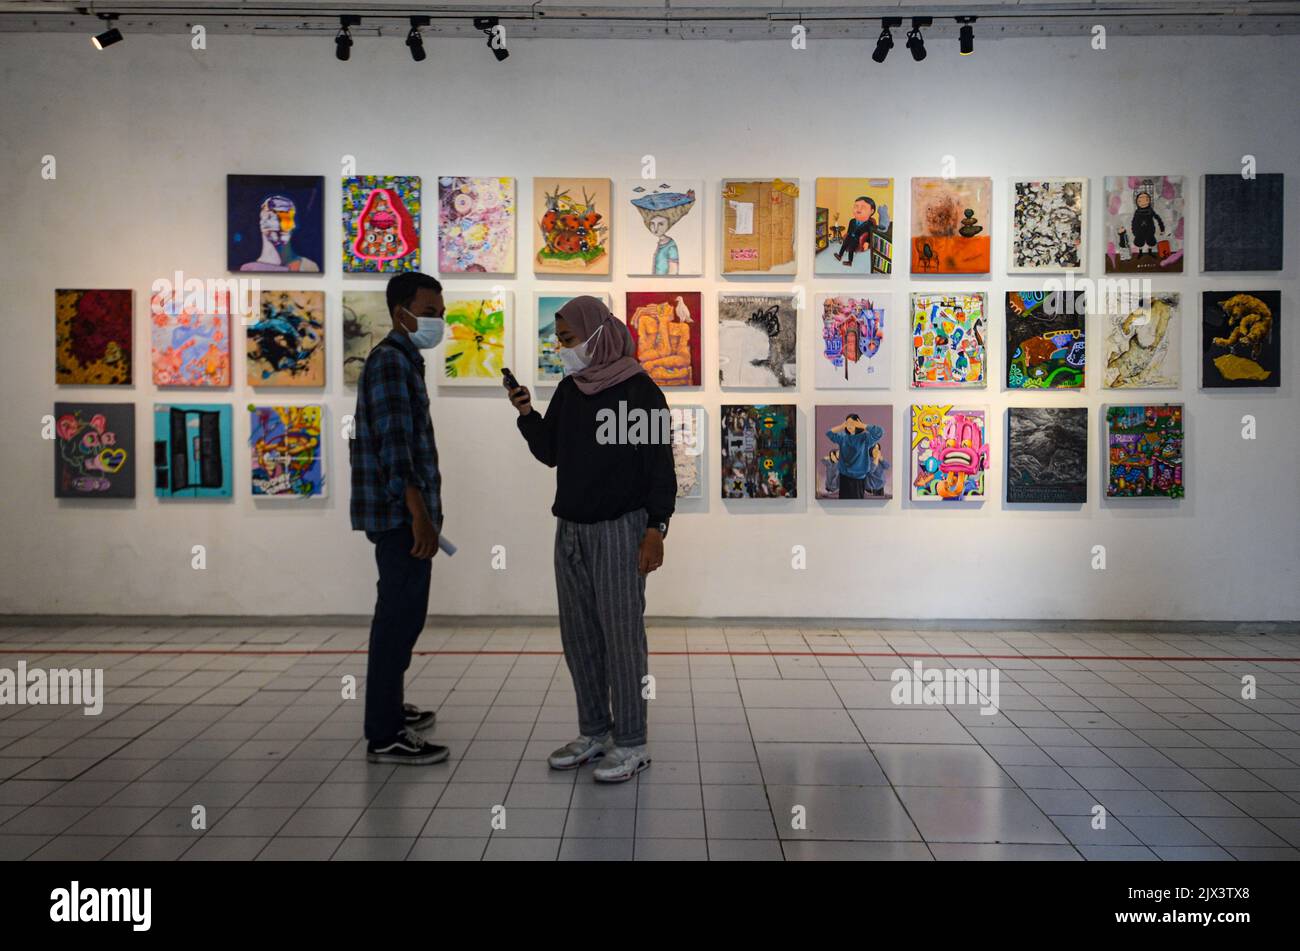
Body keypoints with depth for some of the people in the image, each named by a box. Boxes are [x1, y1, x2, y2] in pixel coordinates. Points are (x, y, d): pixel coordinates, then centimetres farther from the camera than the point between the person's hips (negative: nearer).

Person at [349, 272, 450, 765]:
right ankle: (384, 737, 0)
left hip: (403, 513, 10)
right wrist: (420, 515, -25)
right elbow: (393, 447, -22)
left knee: (400, 613, 18)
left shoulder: (405, 360, 19)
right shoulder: (390, 361, -13)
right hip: (400, 513, -10)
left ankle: (388, 709, 31)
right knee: (401, 616, -7)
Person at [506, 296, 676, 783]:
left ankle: (631, 743, 6)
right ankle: (594, 733, 23)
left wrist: (656, 528, -15)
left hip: (620, 529, -7)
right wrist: (527, 414, 1)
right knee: (578, 635, 11)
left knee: (621, 634, -4)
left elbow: (661, 464, -9)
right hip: (570, 528, 7)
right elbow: (550, 453, 17)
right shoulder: (569, 390, 12)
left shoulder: (640, 391, -7)